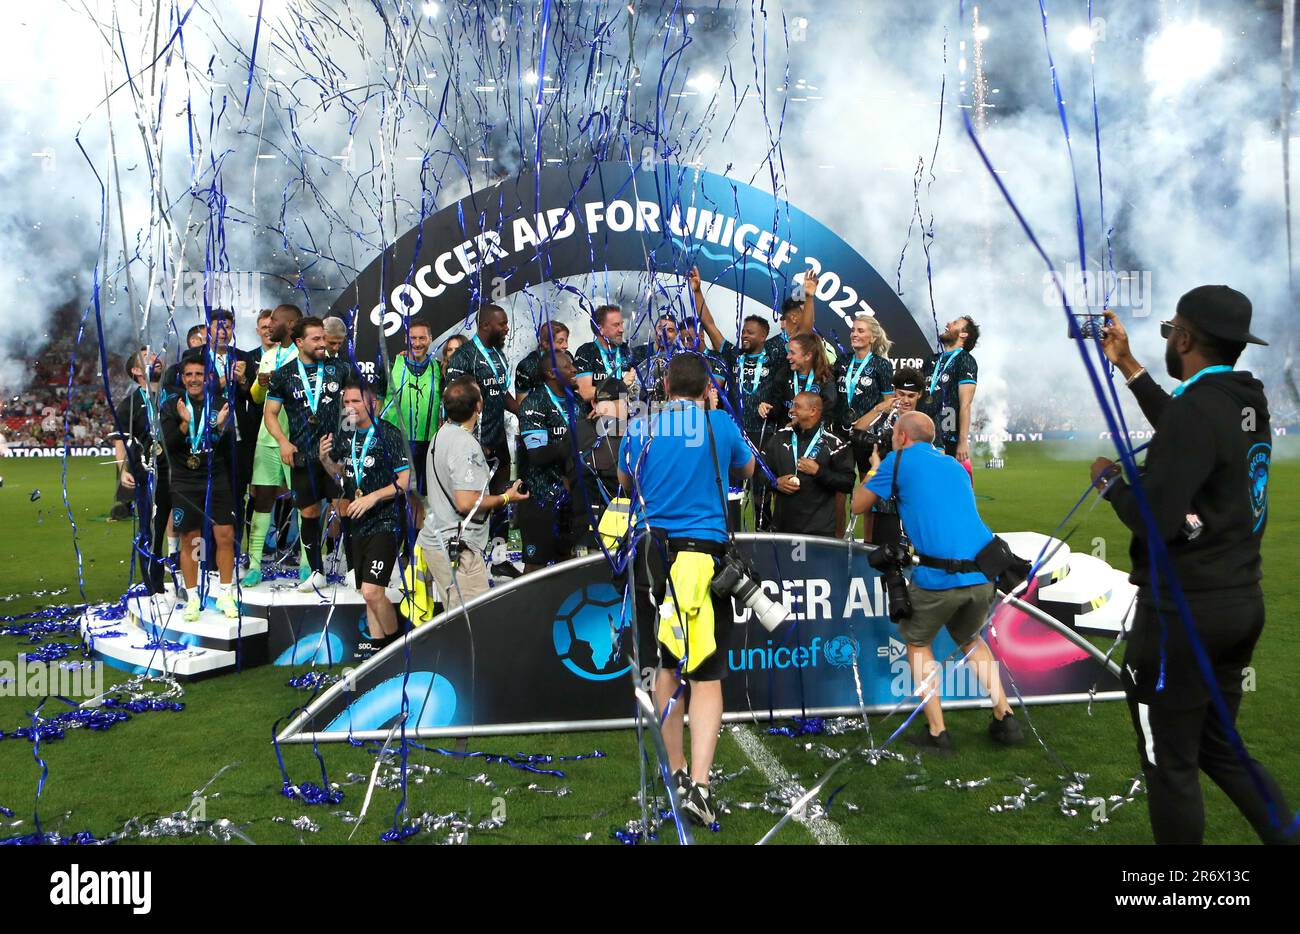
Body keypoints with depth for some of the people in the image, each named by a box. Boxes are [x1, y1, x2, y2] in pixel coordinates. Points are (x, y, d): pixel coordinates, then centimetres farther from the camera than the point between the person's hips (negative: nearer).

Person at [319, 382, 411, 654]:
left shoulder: (389, 433, -12)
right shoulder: (345, 435, 8)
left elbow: (405, 481, -13)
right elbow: (341, 474, 20)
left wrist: (373, 497, -22)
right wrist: (325, 460, 1)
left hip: (385, 524, -7)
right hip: (358, 525, 7)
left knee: (372, 592, -16)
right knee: (369, 593, 13)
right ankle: (378, 649, 24)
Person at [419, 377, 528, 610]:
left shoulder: (441, 434, 13)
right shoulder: (466, 445, -18)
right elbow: (466, 503, -24)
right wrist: (505, 498, -10)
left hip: (436, 540, 10)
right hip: (458, 548, -10)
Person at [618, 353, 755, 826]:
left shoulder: (641, 427, 4)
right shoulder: (720, 423, 0)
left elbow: (624, 481, 22)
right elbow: (747, 469, 20)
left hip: (652, 553, 2)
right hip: (704, 552, -2)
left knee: (666, 666, 16)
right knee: (706, 675, -1)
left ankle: (677, 771, 26)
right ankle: (699, 784, -13)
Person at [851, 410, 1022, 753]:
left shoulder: (899, 460, 6)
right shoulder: (955, 466, 24)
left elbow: (858, 506, 12)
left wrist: (873, 470, 30)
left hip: (937, 575, -5)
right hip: (983, 574, 6)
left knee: (917, 642, 18)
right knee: (969, 638, 30)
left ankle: (937, 733, 13)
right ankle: (1005, 720, 23)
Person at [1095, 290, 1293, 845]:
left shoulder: (1195, 407, -21)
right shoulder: (1248, 403, 6)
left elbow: (1156, 520, -25)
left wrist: (1108, 479, -6)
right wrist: (1127, 366, 29)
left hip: (1185, 611, -9)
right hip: (1242, 601, 9)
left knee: (1169, 763, 5)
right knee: (1218, 747, 22)